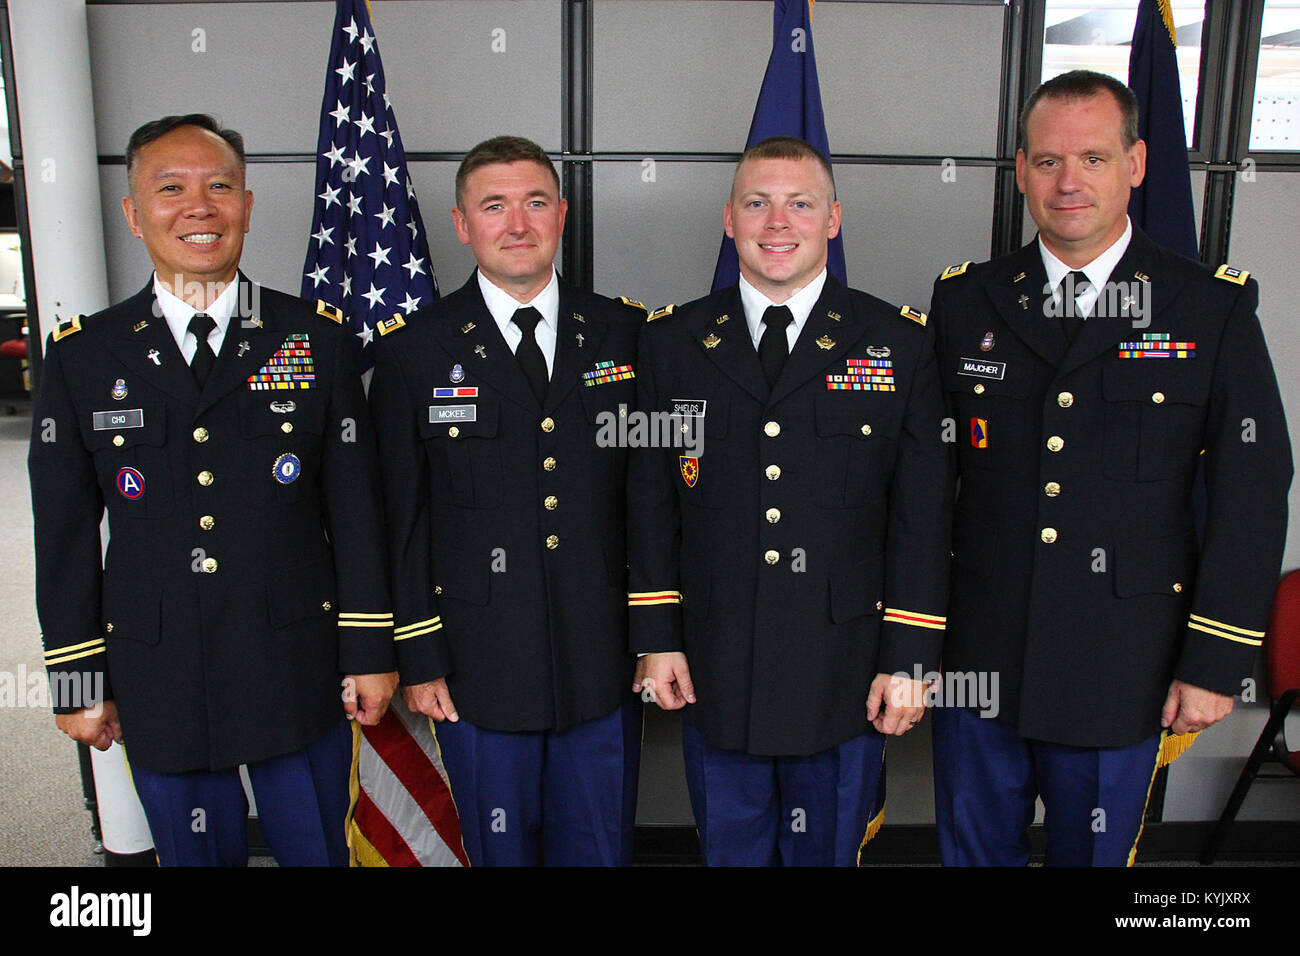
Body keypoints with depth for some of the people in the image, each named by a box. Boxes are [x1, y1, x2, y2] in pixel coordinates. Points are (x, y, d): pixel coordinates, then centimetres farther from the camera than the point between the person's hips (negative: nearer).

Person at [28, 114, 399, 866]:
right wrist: (79, 681, 4)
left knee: (318, 850, 14)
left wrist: (369, 653, -1)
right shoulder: (82, 356, 1)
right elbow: (65, 535, 4)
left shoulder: (317, 339, -1)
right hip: (159, 691, 1)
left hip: (300, 683, 0)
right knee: (196, 854, 17)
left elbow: (356, 509, -1)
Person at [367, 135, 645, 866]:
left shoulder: (626, 334, 3)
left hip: (606, 666, 2)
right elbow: (402, 519, -2)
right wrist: (419, 659, -3)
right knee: (501, 849, 15)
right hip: (480, 670, -1)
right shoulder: (414, 352, -2)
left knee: (601, 848, 16)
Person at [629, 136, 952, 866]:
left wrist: (909, 660, -6)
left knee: (829, 850, 18)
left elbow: (924, 515, -4)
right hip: (712, 670, 1)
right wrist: (657, 637, 0)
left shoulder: (900, 344, -2)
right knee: (729, 846, 19)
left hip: (845, 676, -1)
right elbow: (651, 498, 4)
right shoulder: (673, 342, 2)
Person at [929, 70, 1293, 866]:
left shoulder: (1215, 308, -2)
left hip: (1123, 676, -1)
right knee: (975, 850, 18)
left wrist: (1216, 663, -7)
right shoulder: (965, 302, 2)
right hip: (976, 660, 2)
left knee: (1097, 852, 16)